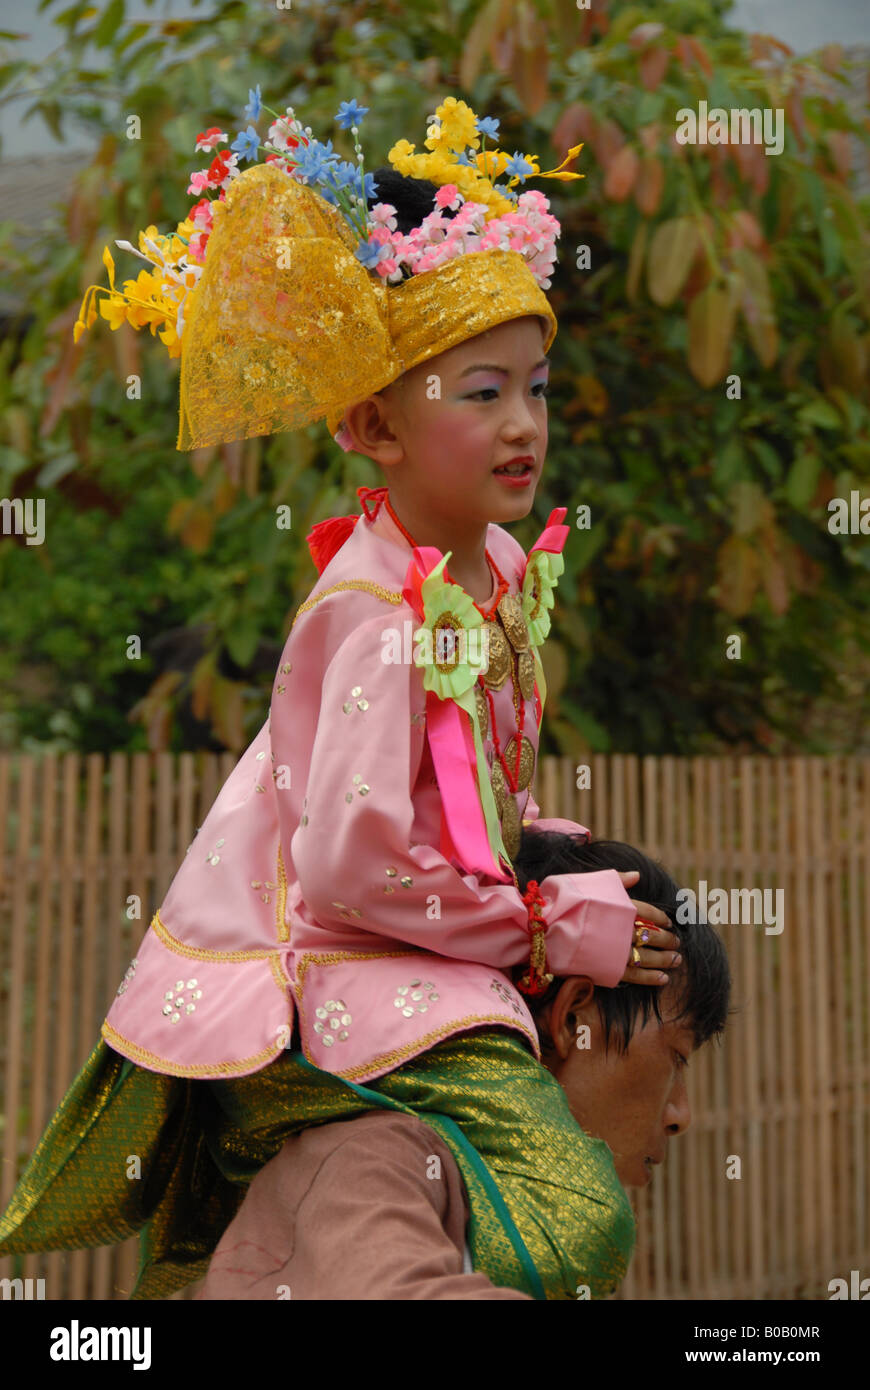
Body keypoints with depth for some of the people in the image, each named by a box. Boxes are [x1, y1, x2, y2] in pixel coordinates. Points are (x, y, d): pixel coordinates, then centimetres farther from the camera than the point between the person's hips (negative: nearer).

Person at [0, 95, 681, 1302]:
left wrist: (549, 851, 3)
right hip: (345, 966, -9)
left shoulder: (499, 564, 6)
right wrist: (549, 927, -16)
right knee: (577, 1227, -22)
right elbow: (355, 863, -26)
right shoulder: (376, 612, -21)